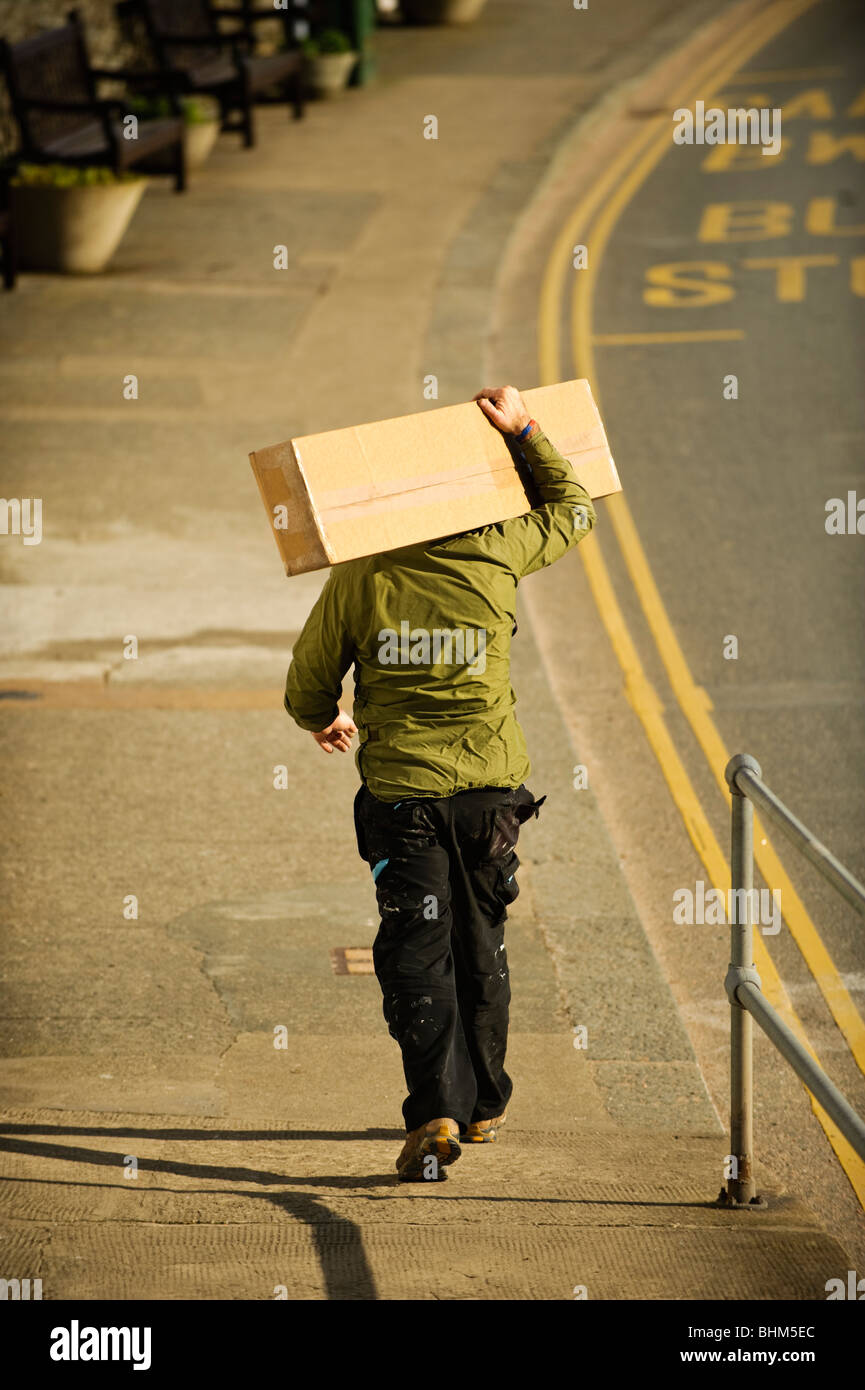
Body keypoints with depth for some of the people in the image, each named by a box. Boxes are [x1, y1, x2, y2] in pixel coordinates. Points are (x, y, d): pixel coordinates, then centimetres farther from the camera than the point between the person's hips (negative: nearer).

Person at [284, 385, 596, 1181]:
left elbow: (308, 682, 3)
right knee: (480, 948, 17)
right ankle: (484, 1103, 28)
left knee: (416, 956, -2)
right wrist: (525, 432, 15)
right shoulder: (495, 556, -3)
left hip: (401, 794, -2)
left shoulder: (360, 579, -6)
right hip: (491, 786, 2)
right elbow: (573, 511, 16)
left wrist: (323, 721, 25)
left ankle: (436, 1111, -17)